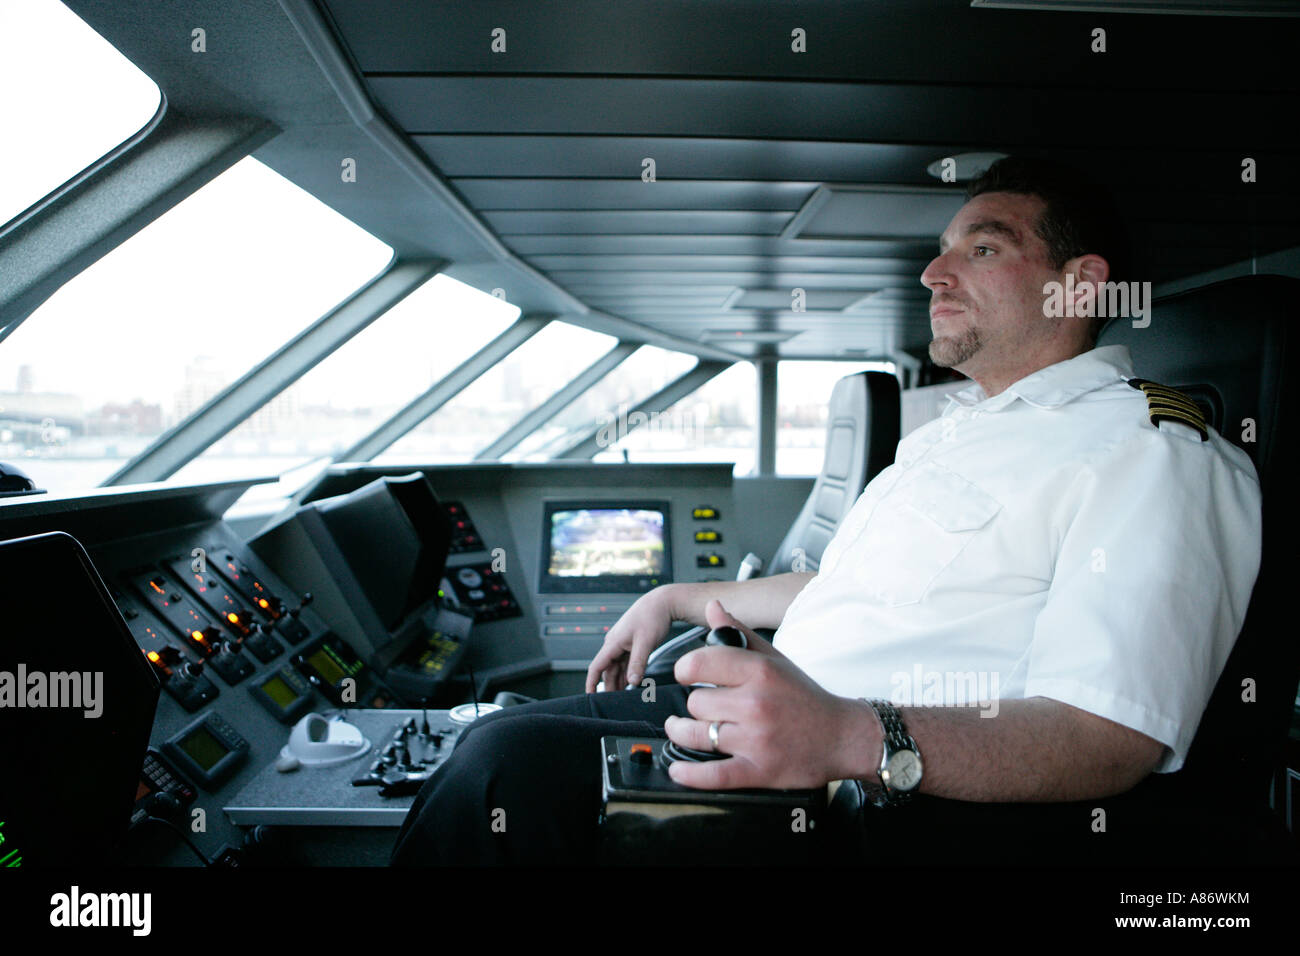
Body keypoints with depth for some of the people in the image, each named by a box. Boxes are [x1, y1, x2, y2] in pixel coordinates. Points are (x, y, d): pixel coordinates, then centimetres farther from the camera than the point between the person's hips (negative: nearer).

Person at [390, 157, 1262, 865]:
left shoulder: (1160, 456, -10)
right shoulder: (956, 425, 21)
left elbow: (1111, 735, -23)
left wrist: (848, 738, -38)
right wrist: (684, 599, 28)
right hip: (780, 715, 10)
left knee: (511, 767, -23)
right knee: (502, 736, 6)